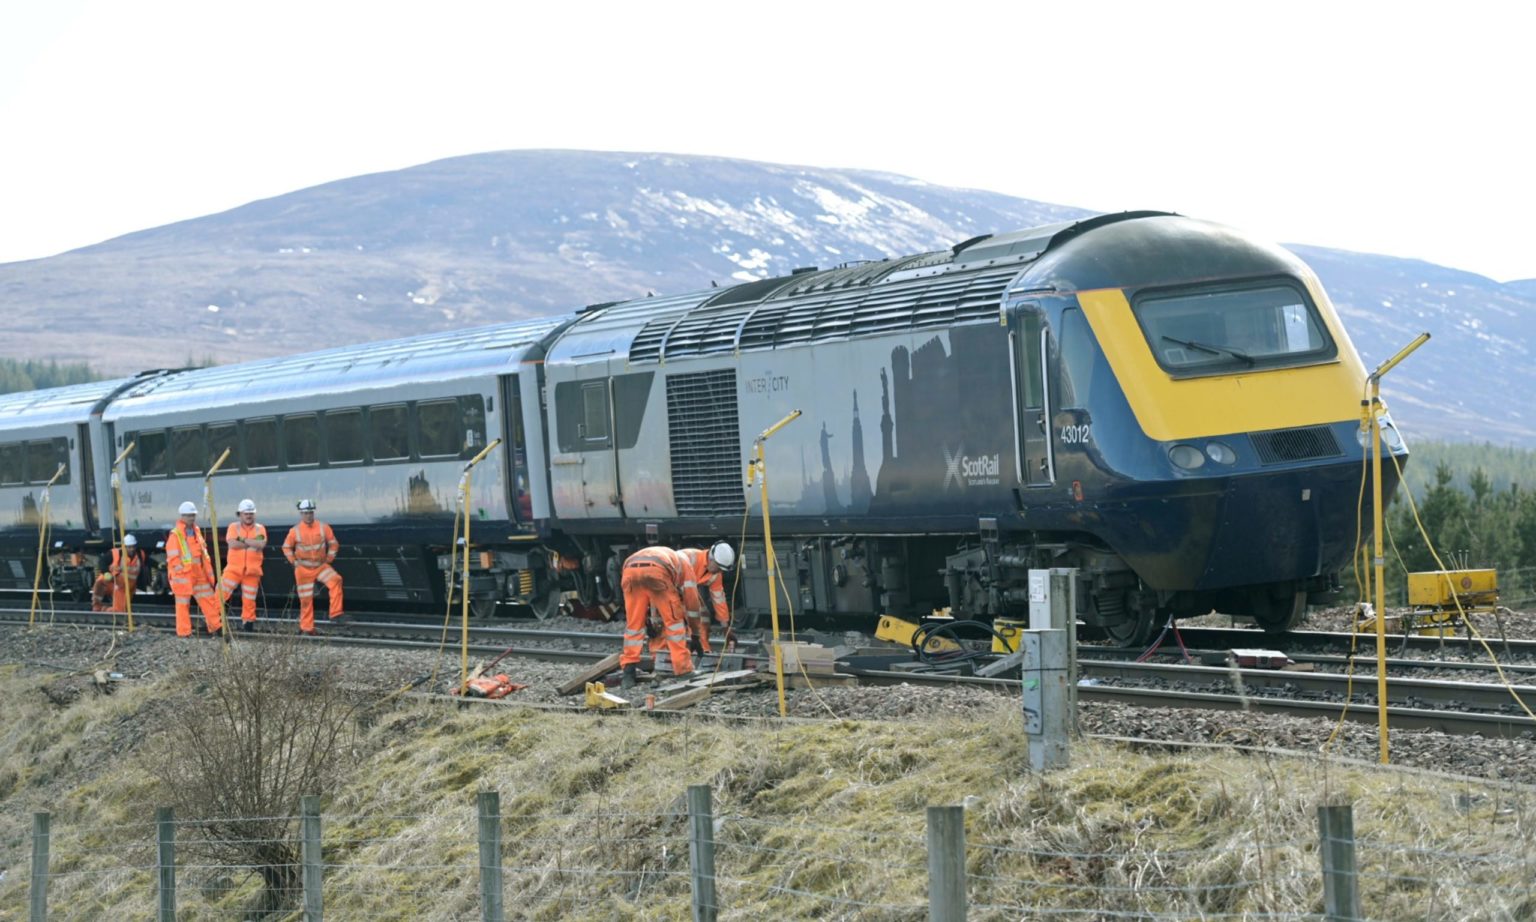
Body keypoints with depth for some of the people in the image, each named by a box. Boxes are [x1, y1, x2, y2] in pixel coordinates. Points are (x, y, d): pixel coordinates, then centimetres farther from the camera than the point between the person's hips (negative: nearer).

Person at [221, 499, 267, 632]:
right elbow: (232, 543, -14)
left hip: (252, 570, 1)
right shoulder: (234, 527, 4)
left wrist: (244, 540, -12)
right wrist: (252, 544, -10)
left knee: (249, 599, 6)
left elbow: (261, 544, -13)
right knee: (222, 593, -12)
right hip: (234, 569, -1)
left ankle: (248, 622, 16)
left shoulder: (260, 529, 6)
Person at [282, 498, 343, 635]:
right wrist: (294, 562, 0)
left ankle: (335, 613, -26)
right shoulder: (295, 531, -5)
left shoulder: (323, 528, -4)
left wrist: (328, 559, 0)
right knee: (305, 599, 3)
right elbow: (286, 547, 8)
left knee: (336, 580, -27)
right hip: (303, 569, 0)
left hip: (321, 566, 0)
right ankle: (306, 628, 15)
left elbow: (333, 544, 6)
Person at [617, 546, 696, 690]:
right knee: (674, 619, 12)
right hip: (656, 572, -4)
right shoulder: (683, 563, 34)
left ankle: (629, 671, 11)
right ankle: (683, 670, 14)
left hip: (630, 571, 4)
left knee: (633, 623, 16)